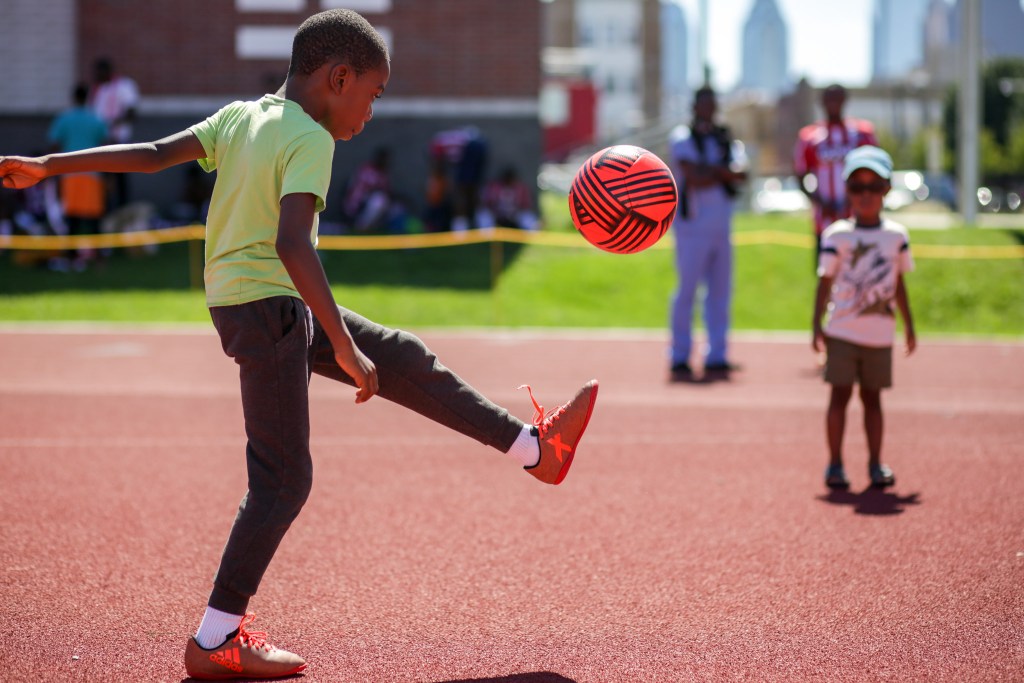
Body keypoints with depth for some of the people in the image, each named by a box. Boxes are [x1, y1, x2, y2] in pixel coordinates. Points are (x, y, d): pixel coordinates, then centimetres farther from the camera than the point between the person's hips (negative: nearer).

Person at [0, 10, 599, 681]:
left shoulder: (241, 116, 8)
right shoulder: (309, 139, -16)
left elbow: (154, 154, 2)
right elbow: (292, 245, -28)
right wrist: (344, 347, -28)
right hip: (266, 306, -10)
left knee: (409, 363, 16)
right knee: (283, 480, -5)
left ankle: (535, 448, 27)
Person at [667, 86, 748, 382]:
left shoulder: (727, 140, 14)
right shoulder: (681, 138, -1)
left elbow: (741, 173, -4)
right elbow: (694, 179, -16)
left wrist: (711, 169, -16)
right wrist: (725, 174, -7)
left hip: (721, 227, 6)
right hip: (692, 226, -6)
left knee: (720, 293, 6)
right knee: (687, 291, -6)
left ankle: (717, 359, 10)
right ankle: (680, 360, -1)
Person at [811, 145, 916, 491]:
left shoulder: (896, 235, 6)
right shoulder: (837, 235, -3)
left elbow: (899, 284, 13)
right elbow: (825, 281, -3)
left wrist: (909, 326, 14)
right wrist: (817, 325, -8)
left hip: (880, 332, 3)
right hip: (843, 332, -2)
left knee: (872, 396, 9)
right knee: (840, 394, -2)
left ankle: (875, 463, 15)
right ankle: (835, 464, 5)